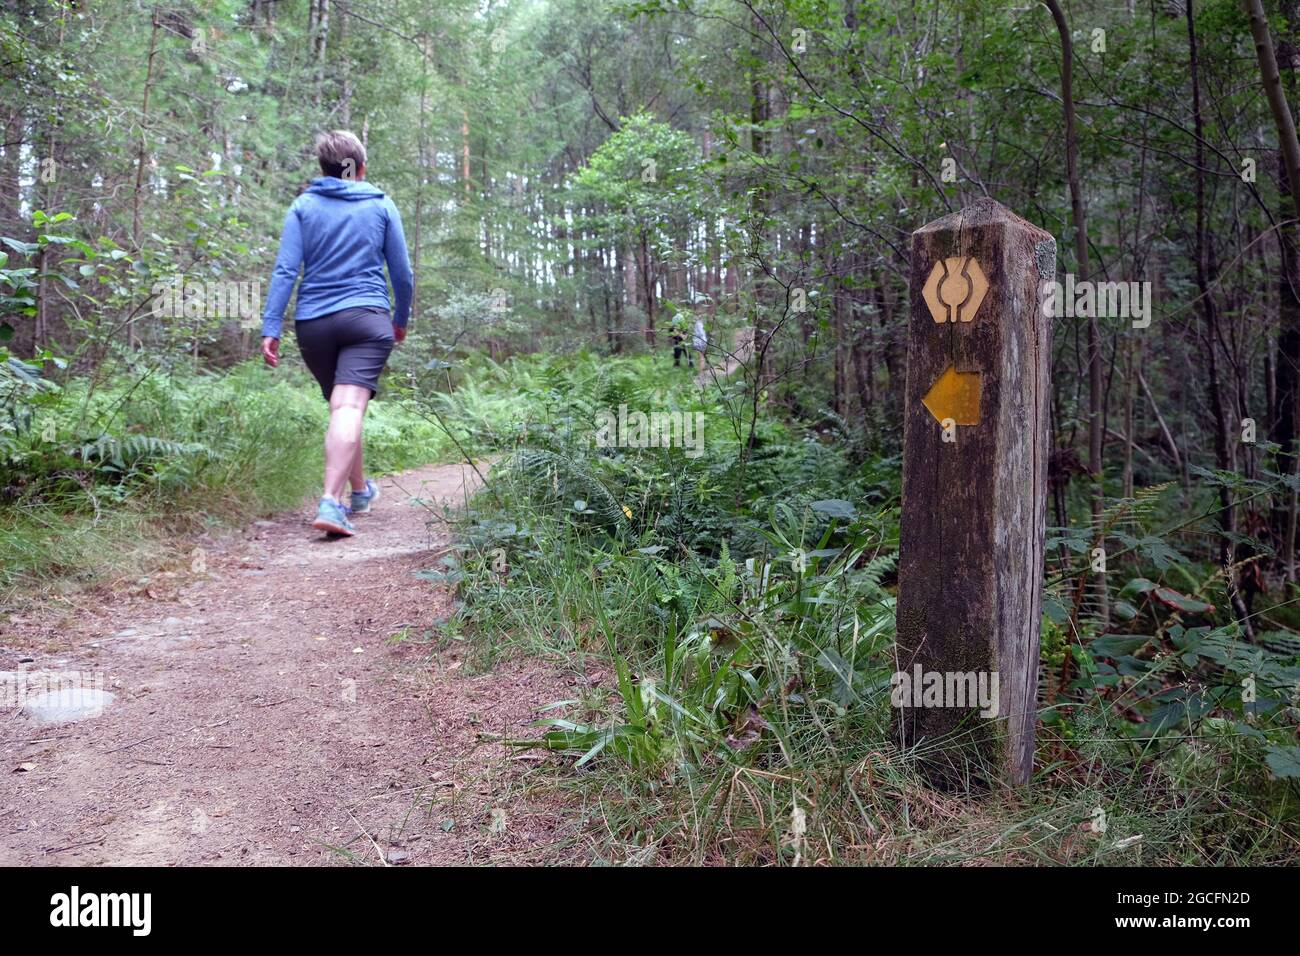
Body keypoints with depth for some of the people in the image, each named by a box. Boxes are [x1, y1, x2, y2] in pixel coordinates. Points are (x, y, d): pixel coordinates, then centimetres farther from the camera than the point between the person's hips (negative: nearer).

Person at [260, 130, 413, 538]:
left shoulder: (303, 206, 8)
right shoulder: (381, 205, 8)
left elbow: (285, 270, -2)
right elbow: (402, 273, 10)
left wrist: (271, 328, -4)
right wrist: (401, 319, 24)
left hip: (313, 322, 2)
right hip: (367, 318, -2)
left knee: (341, 408, 17)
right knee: (349, 408, -14)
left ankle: (360, 490, 33)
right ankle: (330, 502, -30)